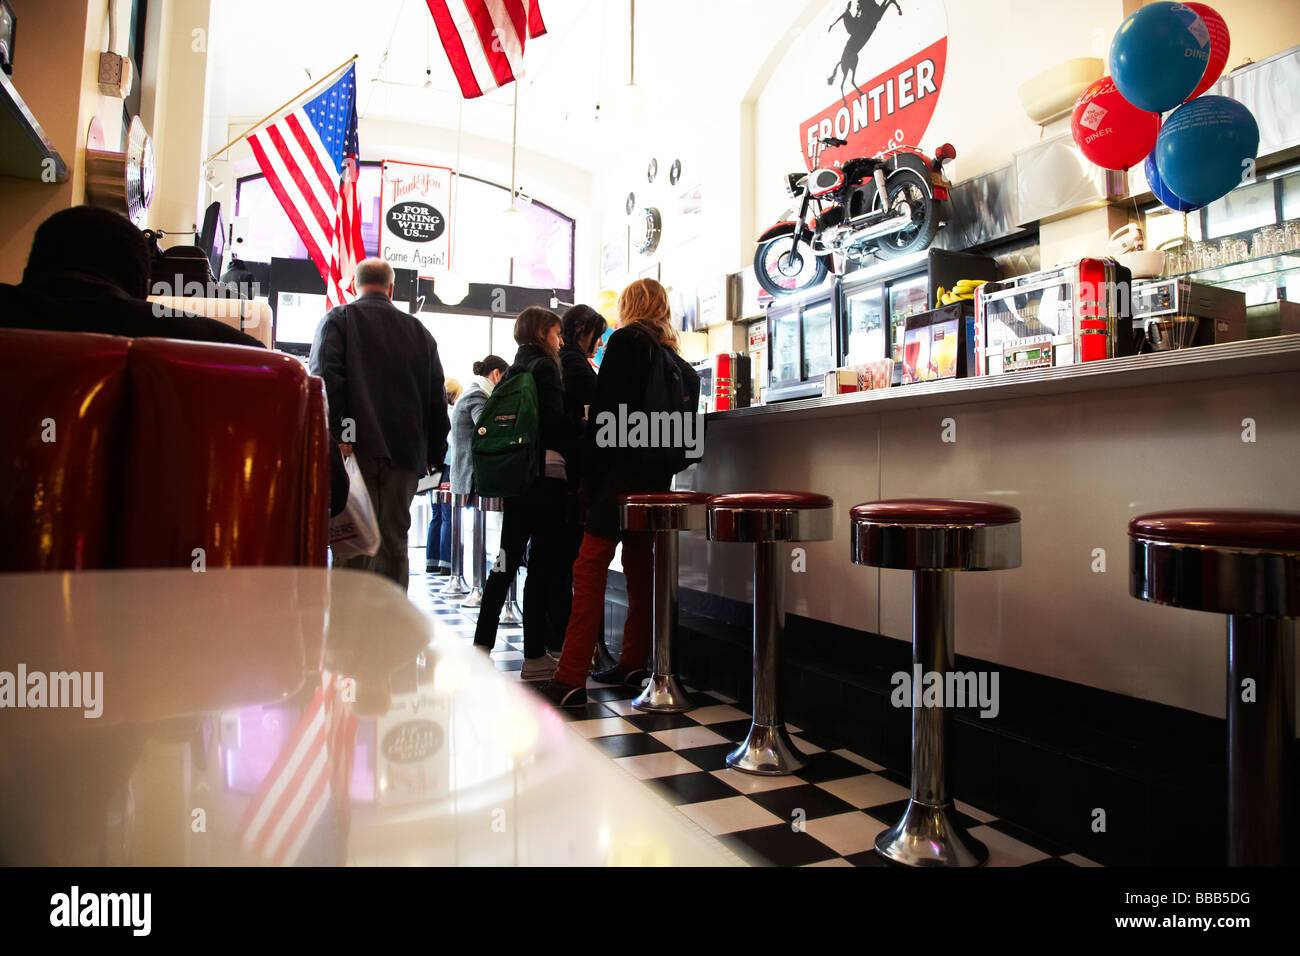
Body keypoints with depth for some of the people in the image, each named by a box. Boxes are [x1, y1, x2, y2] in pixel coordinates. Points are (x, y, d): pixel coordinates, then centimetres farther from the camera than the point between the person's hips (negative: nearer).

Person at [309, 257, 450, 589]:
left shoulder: (338, 319, 6)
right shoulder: (418, 330, 15)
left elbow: (326, 378, -9)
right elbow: (437, 398, 13)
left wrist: (337, 435, -13)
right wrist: (434, 454, 16)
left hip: (357, 449, -3)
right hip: (405, 452, 3)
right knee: (394, 542, 7)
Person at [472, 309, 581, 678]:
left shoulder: (510, 373, 17)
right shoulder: (545, 367, -6)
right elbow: (556, 422, -16)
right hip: (544, 474, -8)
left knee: (507, 560, 11)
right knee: (543, 563, -3)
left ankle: (481, 646, 15)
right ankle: (535, 657, 2)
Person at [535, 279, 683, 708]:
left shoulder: (625, 340, -4)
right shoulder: (670, 352, 18)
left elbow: (604, 408, -10)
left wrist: (591, 471, -7)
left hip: (623, 466, -8)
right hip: (656, 473, 8)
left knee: (590, 564, -10)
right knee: (639, 565, 12)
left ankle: (571, 679, -12)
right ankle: (633, 663, 19)